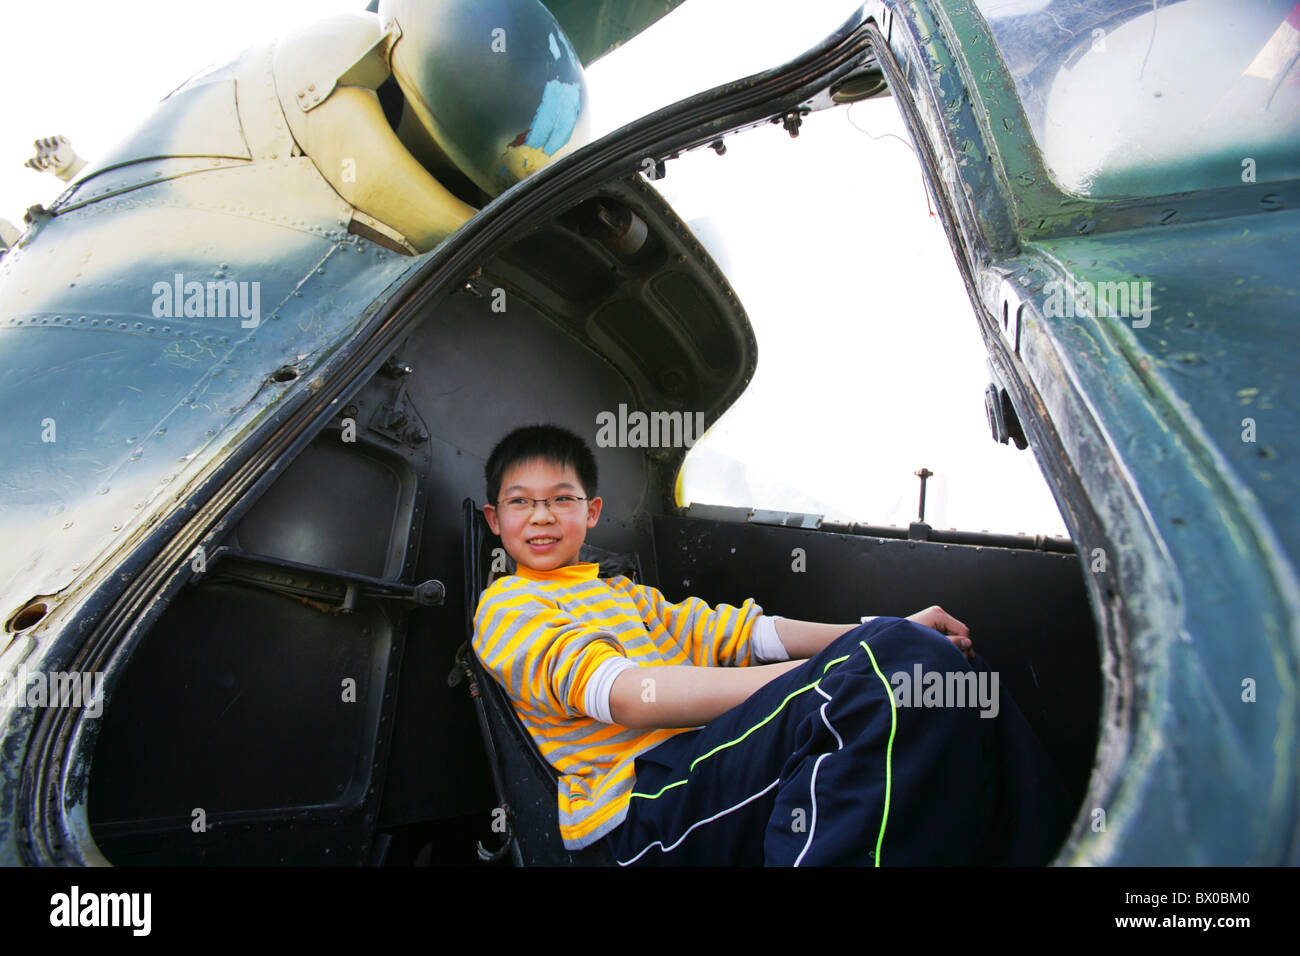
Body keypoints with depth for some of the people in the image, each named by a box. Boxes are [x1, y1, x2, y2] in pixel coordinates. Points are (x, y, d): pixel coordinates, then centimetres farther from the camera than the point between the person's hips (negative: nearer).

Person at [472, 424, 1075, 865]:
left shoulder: (627, 595, 32)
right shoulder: (507, 605, 6)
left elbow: (730, 631, 20)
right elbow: (624, 694, -11)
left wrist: (895, 634, 4)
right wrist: (831, 674, -20)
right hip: (646, 797, -8)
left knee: (940, 655, -7)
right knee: (906, 669, -27)